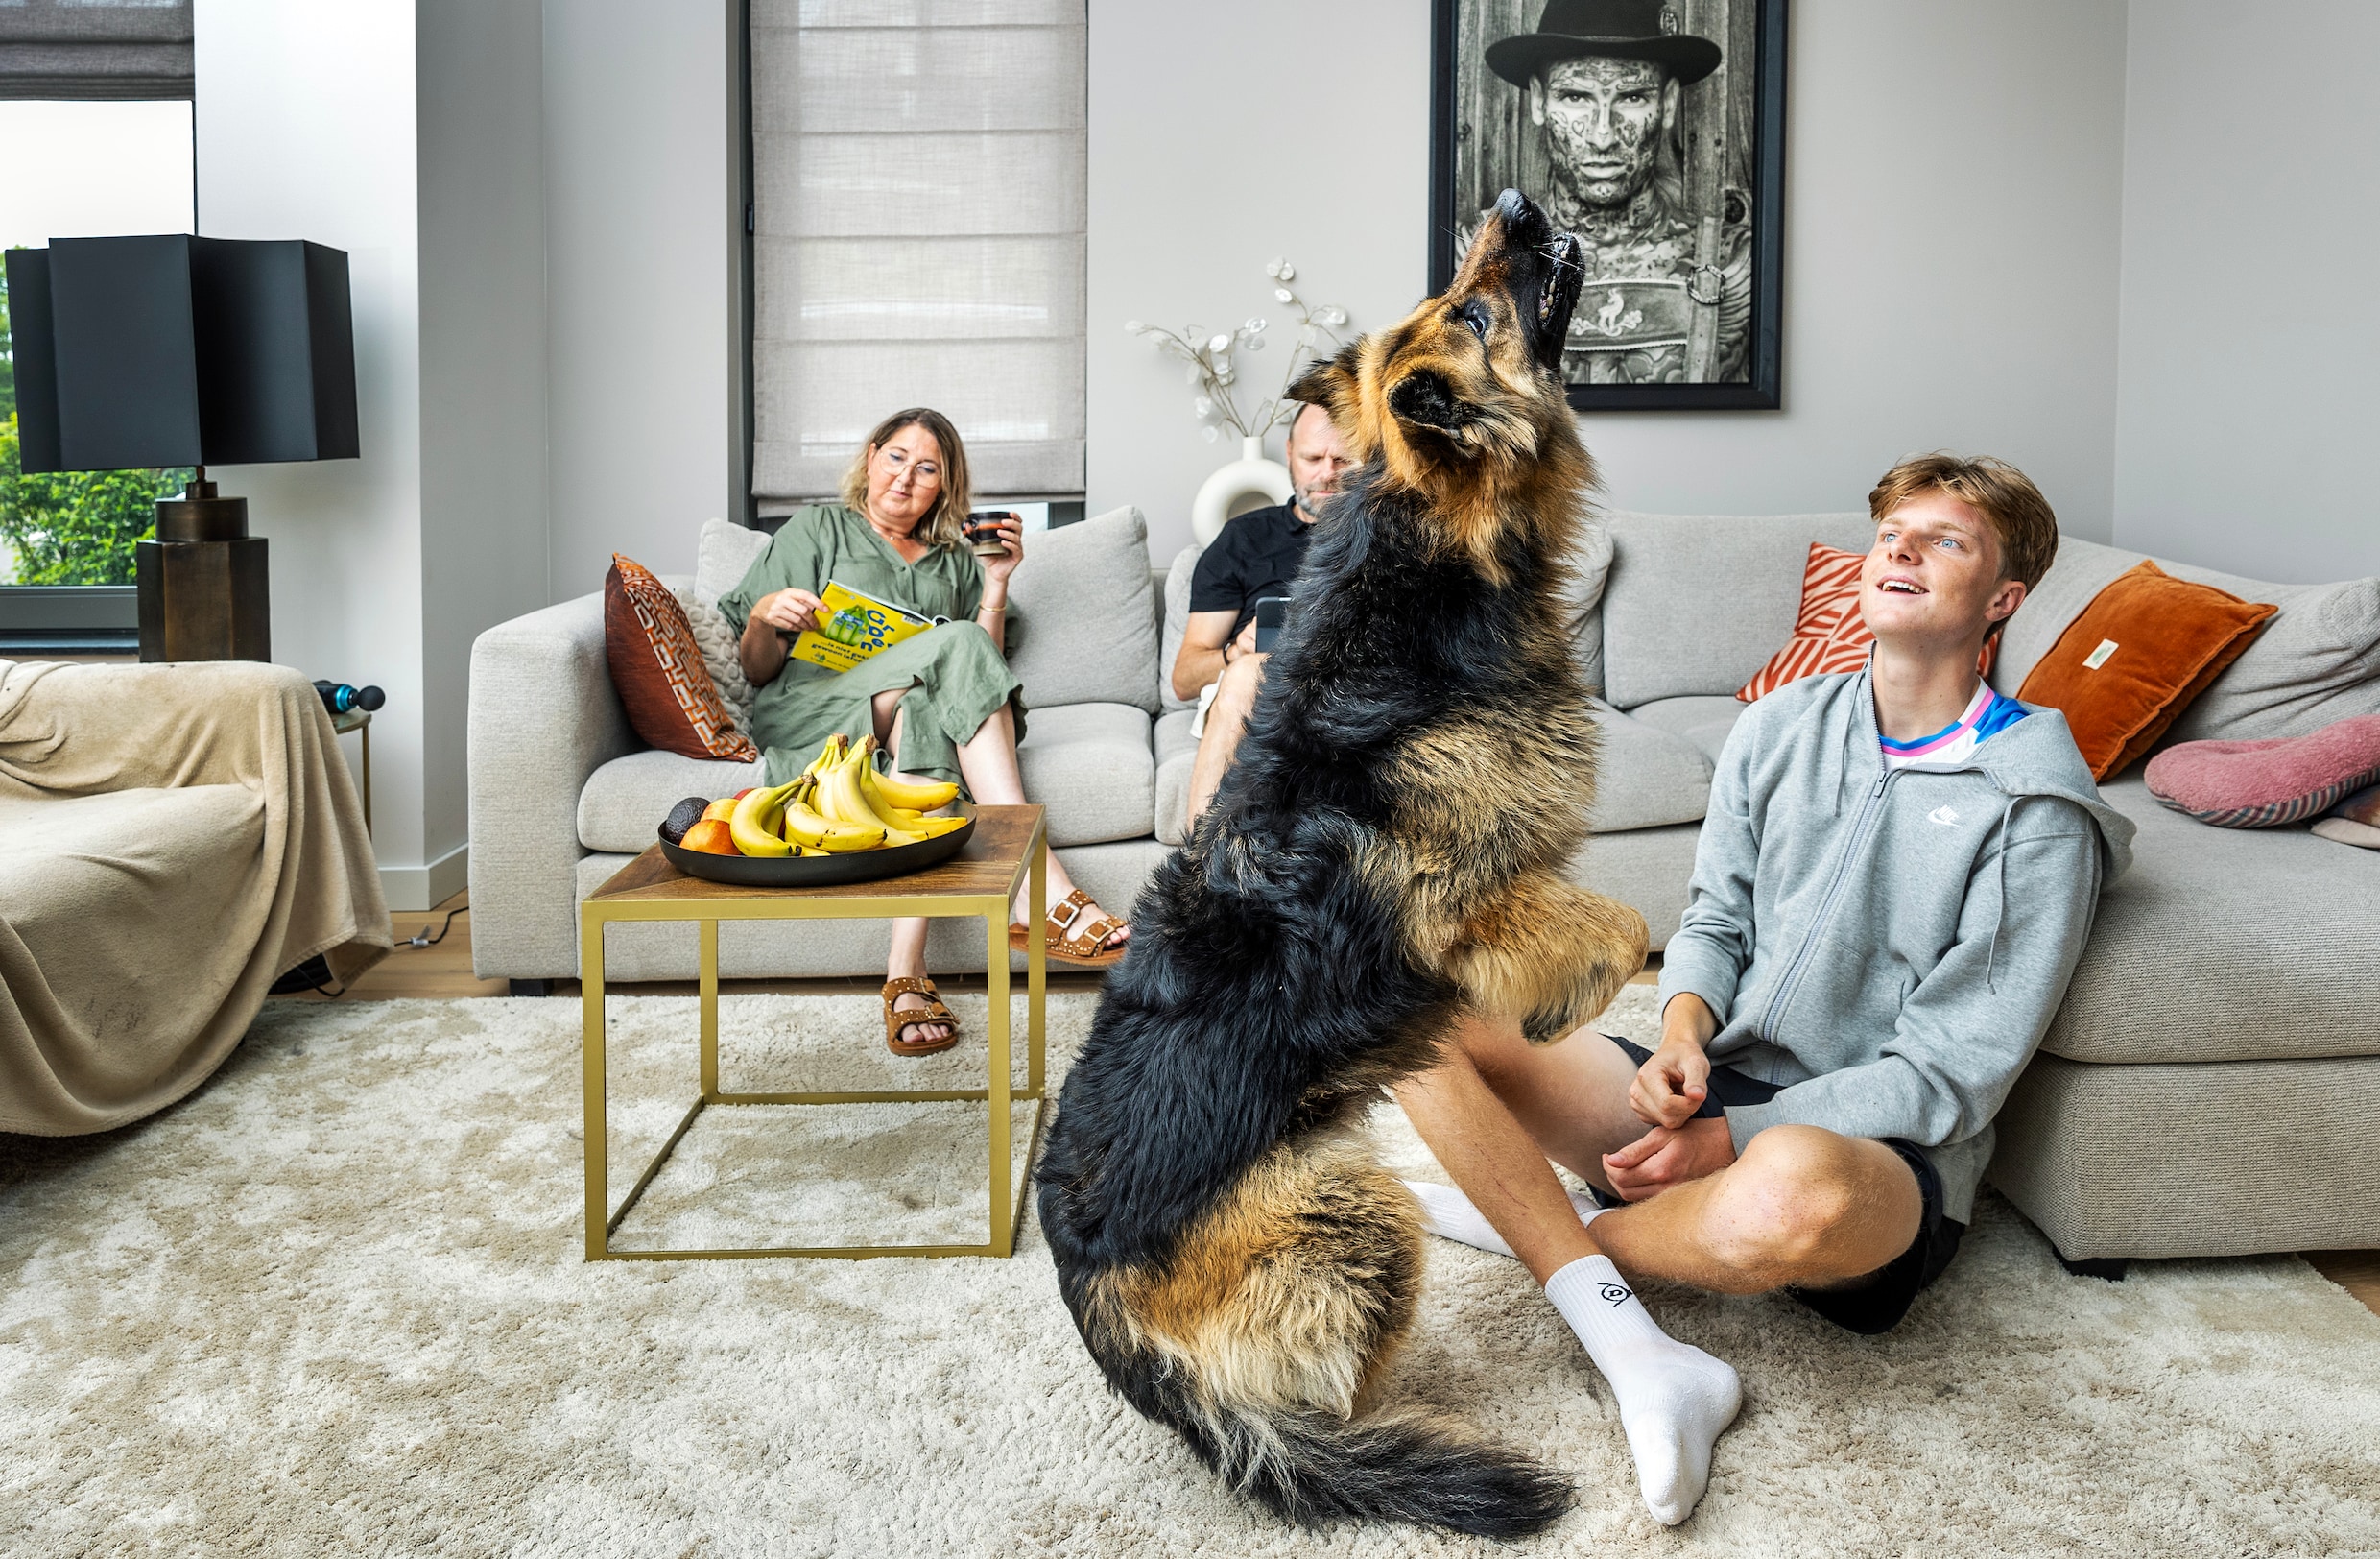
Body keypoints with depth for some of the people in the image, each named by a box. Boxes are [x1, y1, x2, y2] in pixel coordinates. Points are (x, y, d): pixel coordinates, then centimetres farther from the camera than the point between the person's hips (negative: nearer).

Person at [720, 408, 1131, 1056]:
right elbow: (757, 669, 9)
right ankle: (1042, 884, -42)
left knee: (926, 709, -37)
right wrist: (764, 617, -13)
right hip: (810, 709, -2)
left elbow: (980, 675, 16)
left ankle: (906, 974, -46)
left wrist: (996, 584, 8)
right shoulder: (818, 529, 17)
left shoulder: (956, 559, 26)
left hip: (917, 704, 3)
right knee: (953, 648, -30)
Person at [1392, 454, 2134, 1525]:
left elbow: (1947, 1075, -11)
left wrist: (1733, 1138, -17)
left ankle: (1533, 1219, -9)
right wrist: (1684, 1035, -8)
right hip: (1713, 1091, 6)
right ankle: (1640, 1360, -24)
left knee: (1791, 1188, -44)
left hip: (1883, 1147, -5)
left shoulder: (2034, 808, -8)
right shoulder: (1779, 729, 9)